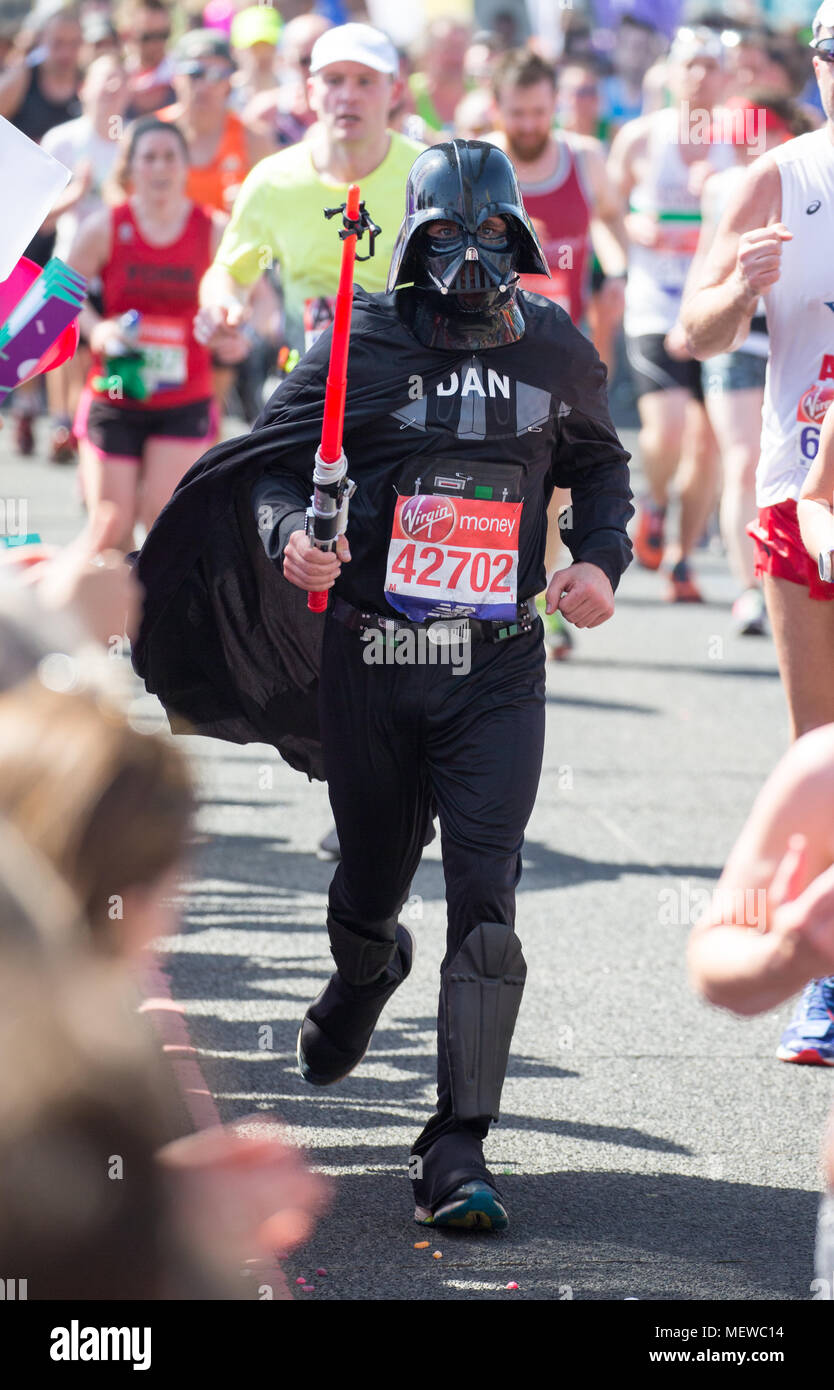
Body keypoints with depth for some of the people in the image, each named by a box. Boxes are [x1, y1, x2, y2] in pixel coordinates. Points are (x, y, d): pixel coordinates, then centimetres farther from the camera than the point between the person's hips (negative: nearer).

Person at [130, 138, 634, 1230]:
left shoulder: (557, 352, 5)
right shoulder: (364, 344, -3)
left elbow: (599, 466, 21)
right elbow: (272, 460, 1)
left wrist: (602, 562, 3)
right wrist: (290, 535, -20)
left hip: (498, 667, 0)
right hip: (368, 658, 0)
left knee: (485, 898, -13)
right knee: (370, 885, 14)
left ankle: (457, 1150, -12)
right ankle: (364, 976, 53)